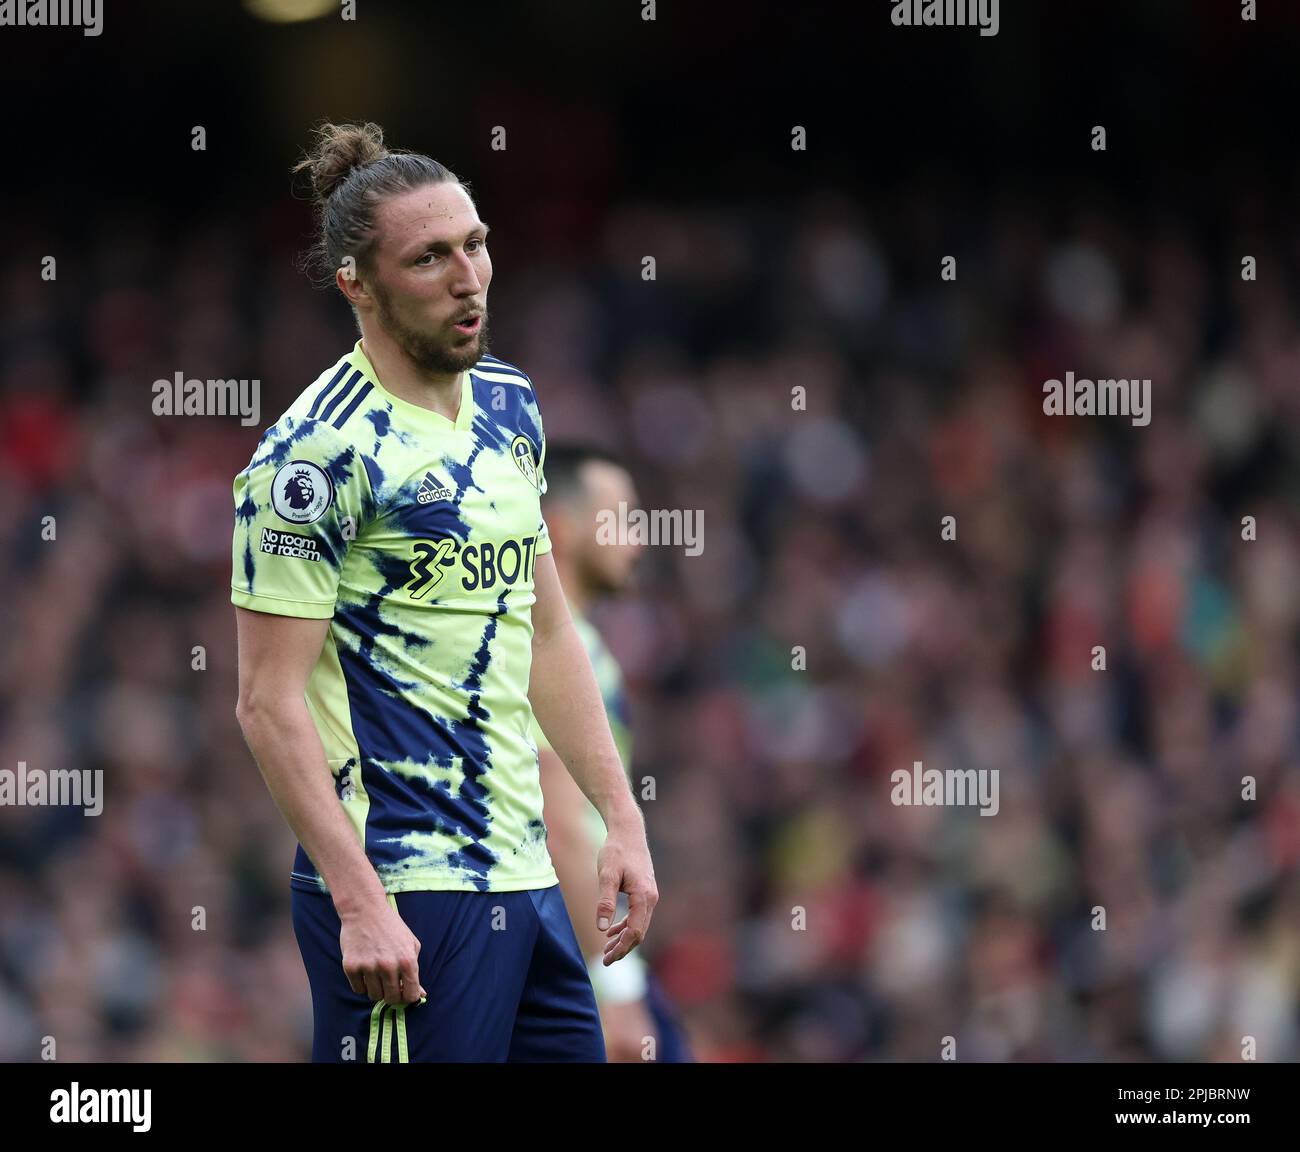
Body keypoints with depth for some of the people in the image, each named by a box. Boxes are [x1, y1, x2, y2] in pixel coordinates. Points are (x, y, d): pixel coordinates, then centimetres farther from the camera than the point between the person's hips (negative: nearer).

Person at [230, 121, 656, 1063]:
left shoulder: (509, 404, 12)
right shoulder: (323, 452, -13)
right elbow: (270, 702, -15)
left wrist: (622, 817, 15)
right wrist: (360, 905, -21)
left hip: (527, 878, 8)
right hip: (407, 898, -8)